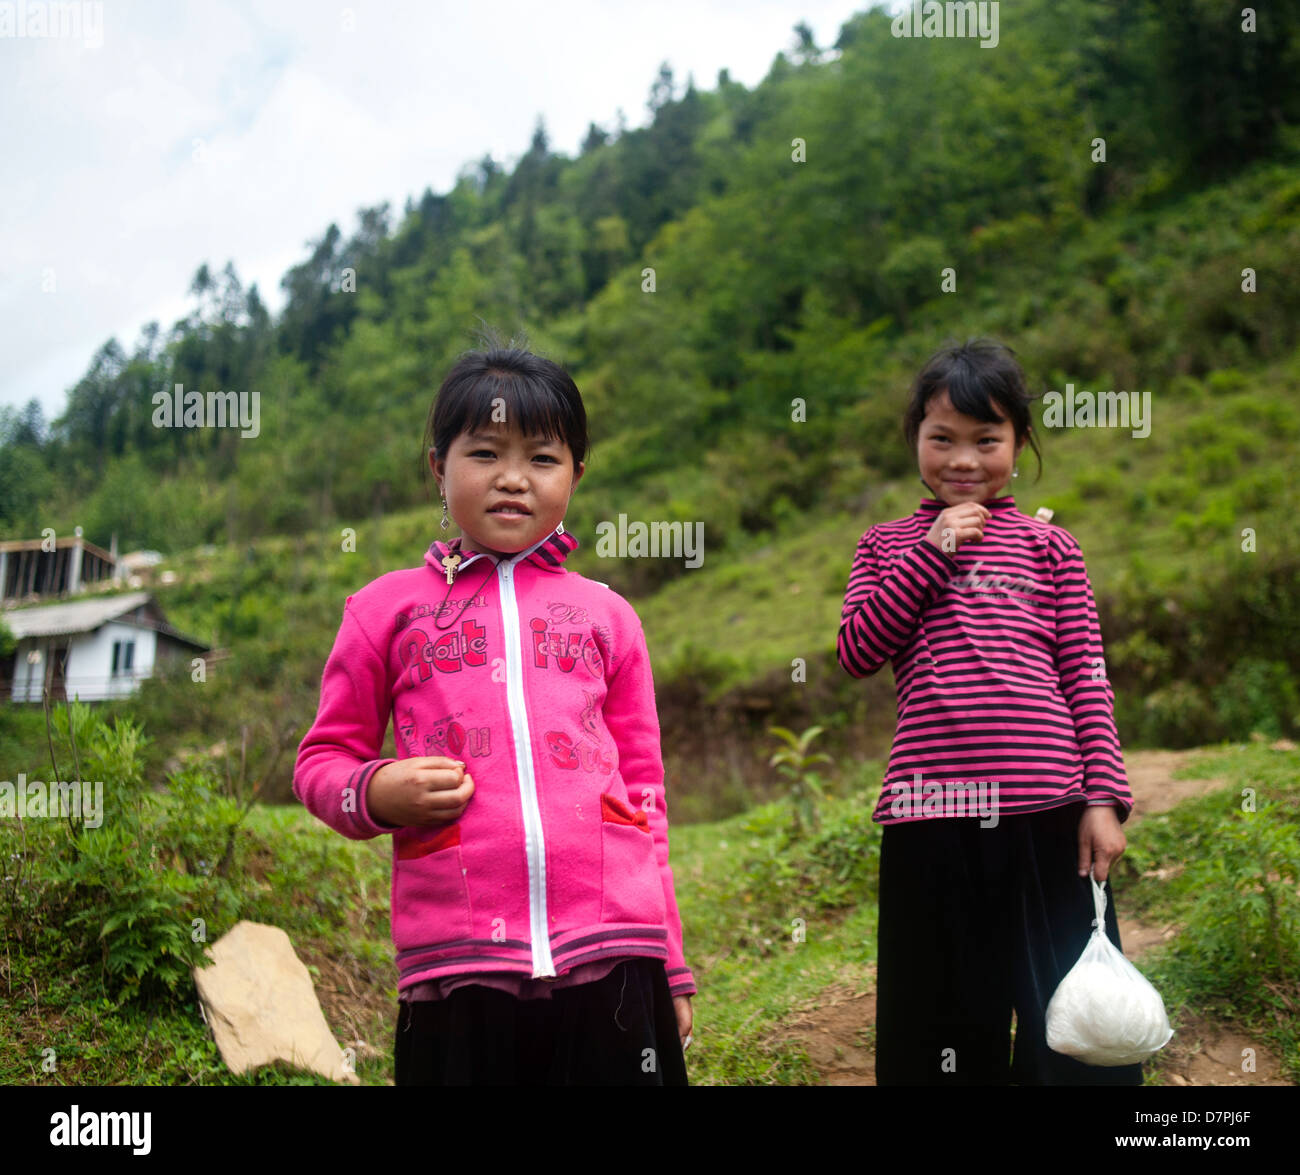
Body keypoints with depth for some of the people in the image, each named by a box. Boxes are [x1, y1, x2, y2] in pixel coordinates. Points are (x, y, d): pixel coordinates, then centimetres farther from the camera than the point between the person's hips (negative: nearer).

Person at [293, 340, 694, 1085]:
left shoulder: (607, 616, 13)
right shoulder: (387, 608, 10)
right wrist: (377, 794, -8)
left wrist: (671, 965, 15)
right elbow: (322, 758, 15)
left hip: (610, 960, 1)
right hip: (457, 969, -1)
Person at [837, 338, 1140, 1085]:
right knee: (944, 1026, 11)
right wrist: (931, 553, -5)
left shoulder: (1049, 547, 9)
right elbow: (858, 652, 0)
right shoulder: (889, 546, 13)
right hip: (931, 811, 1)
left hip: (1046, 808, 0)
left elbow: (1088, 679, 6)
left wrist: (1104, 798, -3)